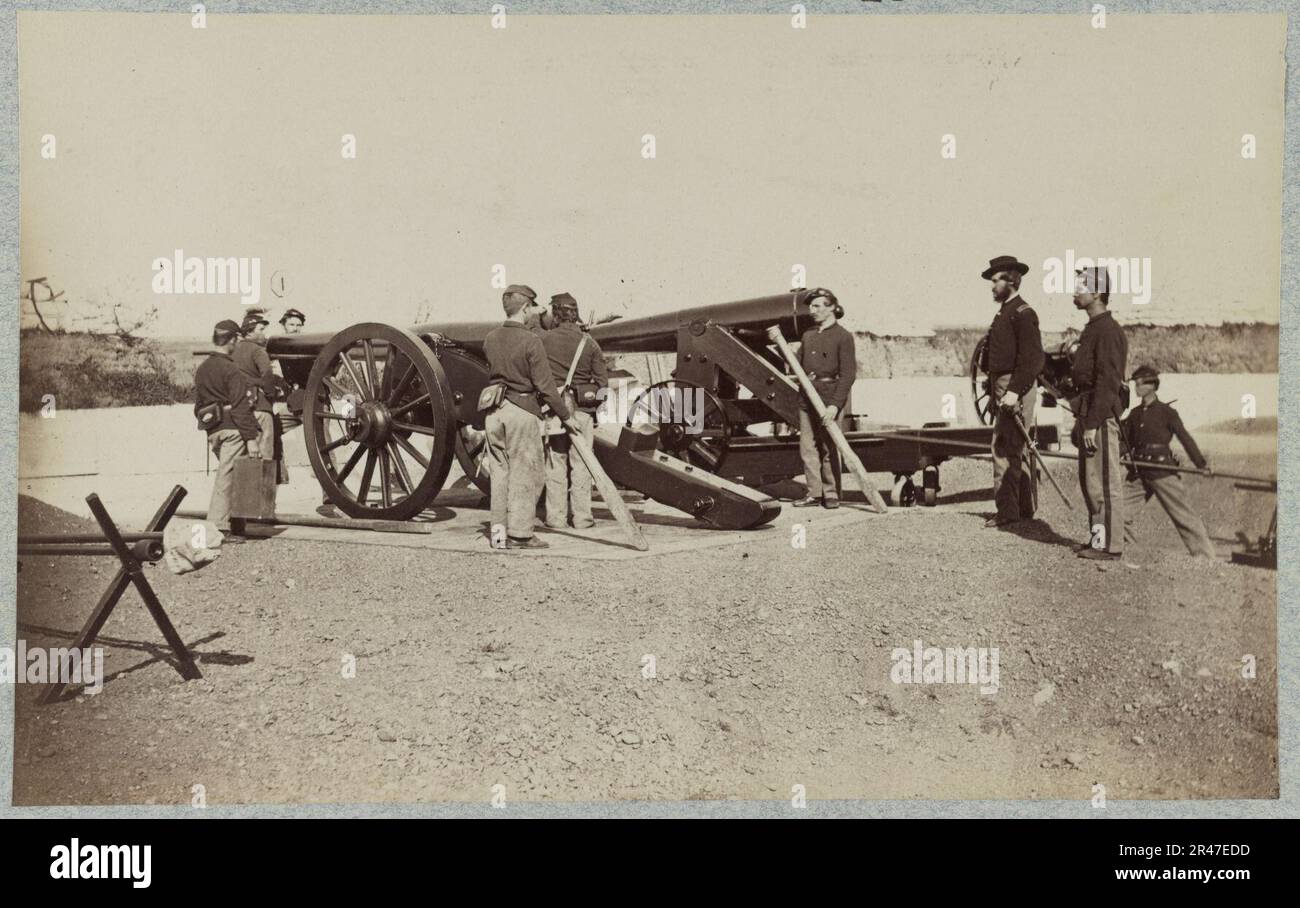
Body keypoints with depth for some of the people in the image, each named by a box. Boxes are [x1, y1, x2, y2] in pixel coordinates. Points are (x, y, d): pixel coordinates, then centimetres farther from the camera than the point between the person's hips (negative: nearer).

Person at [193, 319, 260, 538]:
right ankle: (218, 527, -8)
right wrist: (251, 438, -15)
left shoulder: (201, 369, 16)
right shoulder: (231, 370, -10)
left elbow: (199, 405, 20)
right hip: (232, 430, -8)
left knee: (226, 476, 14)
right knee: (226, 477, -7)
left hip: (213, 432, 8)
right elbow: (240, 407, -15)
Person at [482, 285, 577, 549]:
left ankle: (498, 531, 12)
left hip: (494, 411, 6)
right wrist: (566, 415, -3)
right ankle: (520, 534, 2)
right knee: (524, 473, 1)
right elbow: (545, 385, -12)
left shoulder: (490, 338, 6)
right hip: (523, 410, -6)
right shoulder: (530, 341, -12)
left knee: (499, 471, 11)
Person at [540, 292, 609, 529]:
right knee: (581, 464, 7)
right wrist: (597, 407, 15)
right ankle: (582, 518, 9)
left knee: (555, 464, 6)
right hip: (582, 408, 1)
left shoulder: (544, 340, -4)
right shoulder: (589, 343, 2)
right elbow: (602, 381, 3)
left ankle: (556, 518, 9)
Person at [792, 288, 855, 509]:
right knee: (807, 447, 4)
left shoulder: (843, 336, -4)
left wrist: (835, 405, -17)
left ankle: (831, 493, 7)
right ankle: (814, 492, 10)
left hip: (831, 398, -6)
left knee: (830, 448, -2)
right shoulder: (807, 335, 16)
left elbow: (848, 374, -9)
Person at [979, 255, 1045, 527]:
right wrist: (993, 390, 18)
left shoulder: (1023, 314, -12)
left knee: (1005, 448, -11)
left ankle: (1007, 510, -10)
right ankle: (1026, 507, 22)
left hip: (1016, 386, -10)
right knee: (1019, 449, 15)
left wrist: (1013, 391, -25)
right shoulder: (1003, 313, 17)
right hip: (1003, 387, 10)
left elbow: (1033, 358, -20)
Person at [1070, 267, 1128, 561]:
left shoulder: (1108, 331, -14)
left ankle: (1109, 546, -3)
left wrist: (1093, 424, -22)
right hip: (1090, 416, 10)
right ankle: (1097, 538, 22)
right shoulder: (1092, 329, 18)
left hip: (1101, 417, -10)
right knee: (1089, 481, 14)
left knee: (1105, 483, -7)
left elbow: (1107, 382, -20)